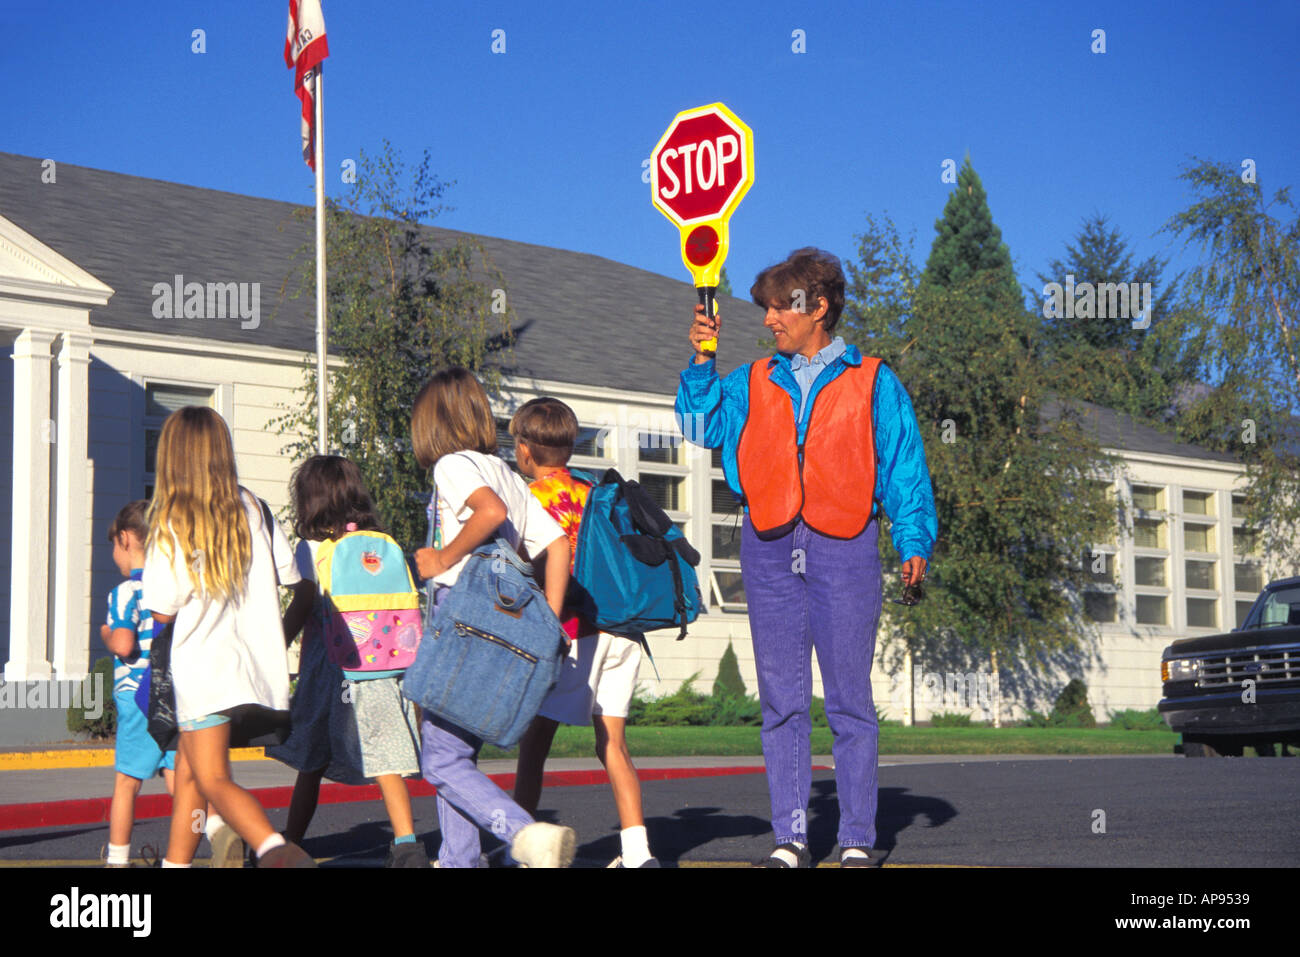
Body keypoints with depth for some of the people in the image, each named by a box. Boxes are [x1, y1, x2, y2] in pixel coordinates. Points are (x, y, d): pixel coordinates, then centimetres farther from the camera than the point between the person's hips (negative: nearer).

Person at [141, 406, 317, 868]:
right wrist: (281, 635, 22)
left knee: (213, 781, -9)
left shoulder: (171, 525, -8)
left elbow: (164, 611, -5)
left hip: (203, 668, -6)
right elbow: (302, 584, 8)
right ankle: (176, 862, 26)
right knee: (188, 770, 21)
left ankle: (274, 848, -32)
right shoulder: (253, 509, 6)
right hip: (258, 664, 6)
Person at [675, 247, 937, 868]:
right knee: (782, 700, 3)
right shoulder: (752, 383, 17)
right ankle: (789, 838, 7)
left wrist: (913, 541, -4)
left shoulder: (873, 383, 9)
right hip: (769, 547, 3)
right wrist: (701, 363, -3)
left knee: (850, 699, -1)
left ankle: (858, 839, 4)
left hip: (843, 544, -3)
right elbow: (701, 426, 6)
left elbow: (905, 468, 6)